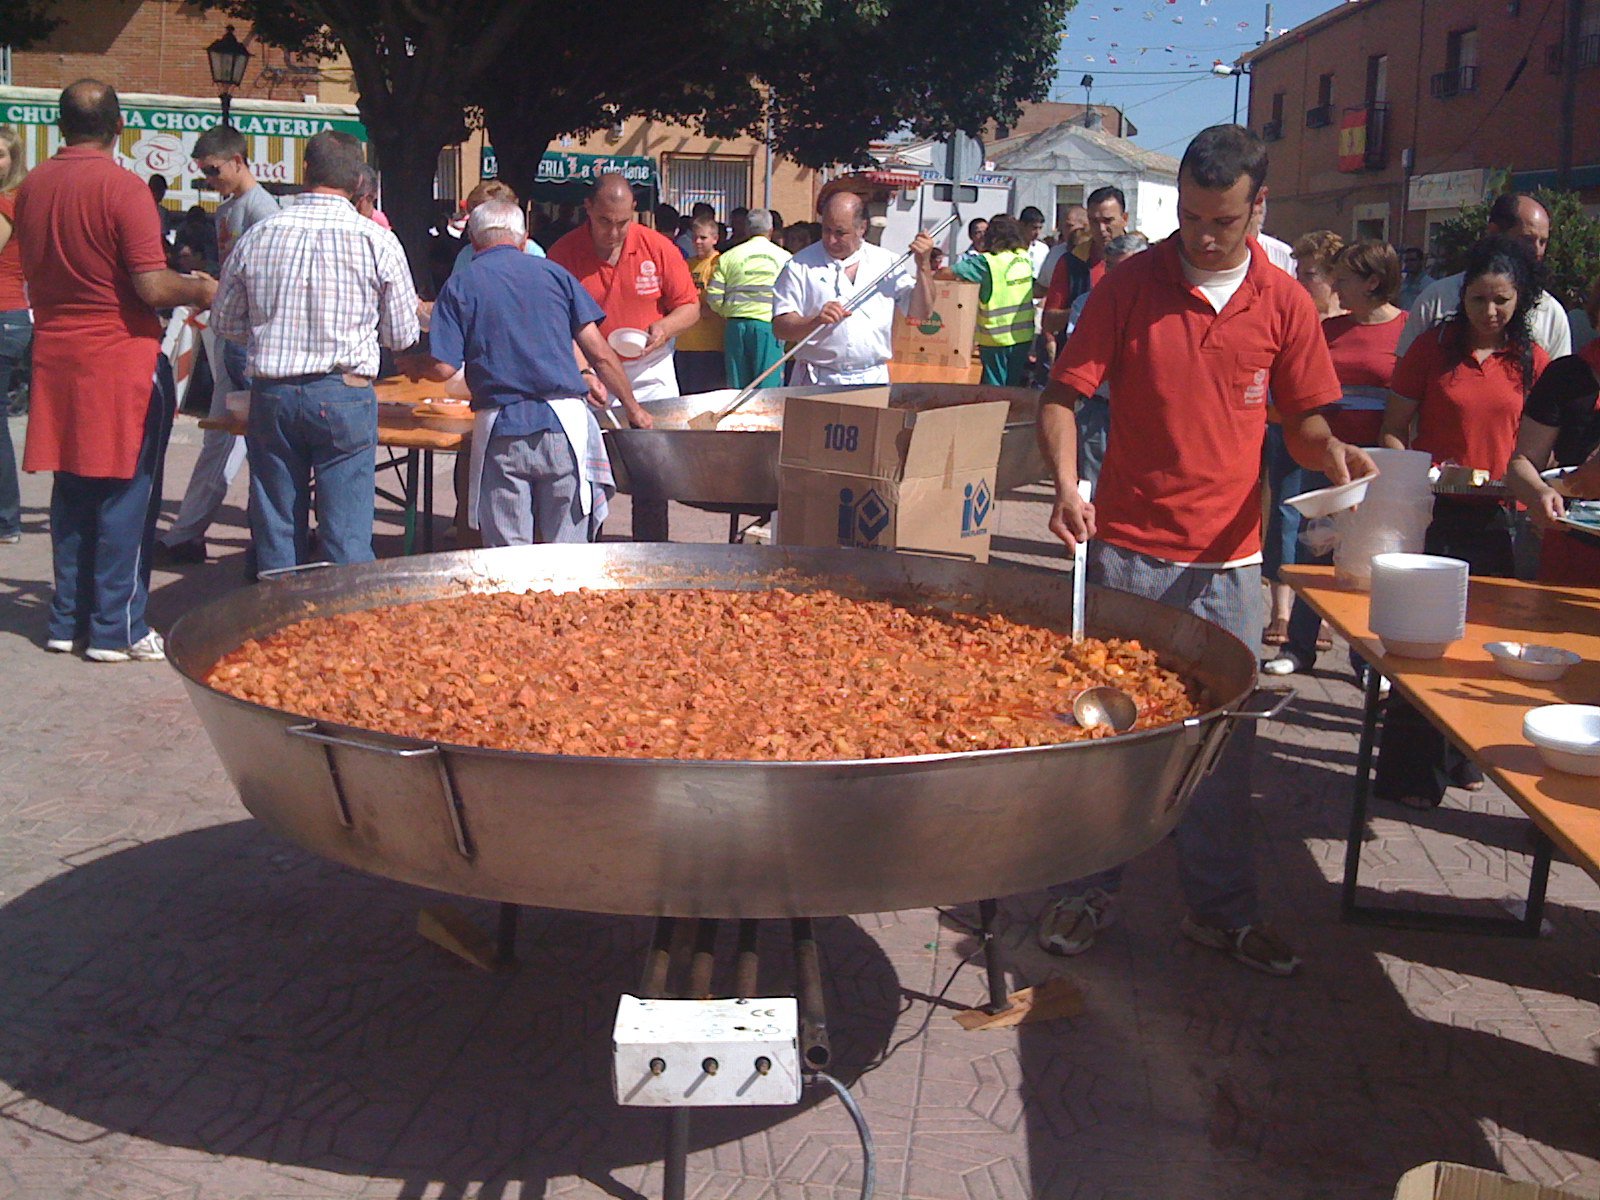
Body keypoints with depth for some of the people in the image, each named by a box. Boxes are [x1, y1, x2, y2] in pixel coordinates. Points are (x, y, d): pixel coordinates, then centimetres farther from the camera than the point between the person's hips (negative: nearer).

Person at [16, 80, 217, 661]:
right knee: (127, 493, 1)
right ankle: (117, 628, 5)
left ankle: (68, 619, 21)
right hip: (122, 354, -6)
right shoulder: (122, 187, -14)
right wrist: (201, 290, -1)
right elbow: (152, 286, -19)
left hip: (55, 355, 6)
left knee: (72, 489, 14)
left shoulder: (32, 186, 6)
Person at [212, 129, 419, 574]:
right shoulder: (378, 241, -5)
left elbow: (225, 323, 12)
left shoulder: (257, 236, 2)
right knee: (347, 537, 2)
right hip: (344, 394, -2)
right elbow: (402, 336, 2)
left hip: (271, 394, 3)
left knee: (275, 534, 11)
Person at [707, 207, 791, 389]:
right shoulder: (784, 257, 6)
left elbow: (714, 297, 3)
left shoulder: (729, 256, 8)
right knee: (768, 387, -2)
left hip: (737, 326, 2)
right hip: (770, 325, -2)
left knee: (737, 387, 7)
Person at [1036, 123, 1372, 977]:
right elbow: (1062, 394, -5)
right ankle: (1088, 891, 23)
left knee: (1224, 738, 9)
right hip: (1126, 547, -1)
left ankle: (1221, 908, 24)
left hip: (1227, 555, 2)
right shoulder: (1132, 284, -4)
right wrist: (1066, 484, -22)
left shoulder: (1284, 303, 2)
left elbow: (1304, 421, 9)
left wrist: (1331, 450, -14)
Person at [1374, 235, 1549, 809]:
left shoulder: (1532, 359, 5)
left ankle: (1459, 756, 27)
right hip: (1432, 512, -2)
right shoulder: (1433, 346, -1)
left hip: (1496, 518, 3)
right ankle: (1410, 774, 6)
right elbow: (1394, 430, 1)